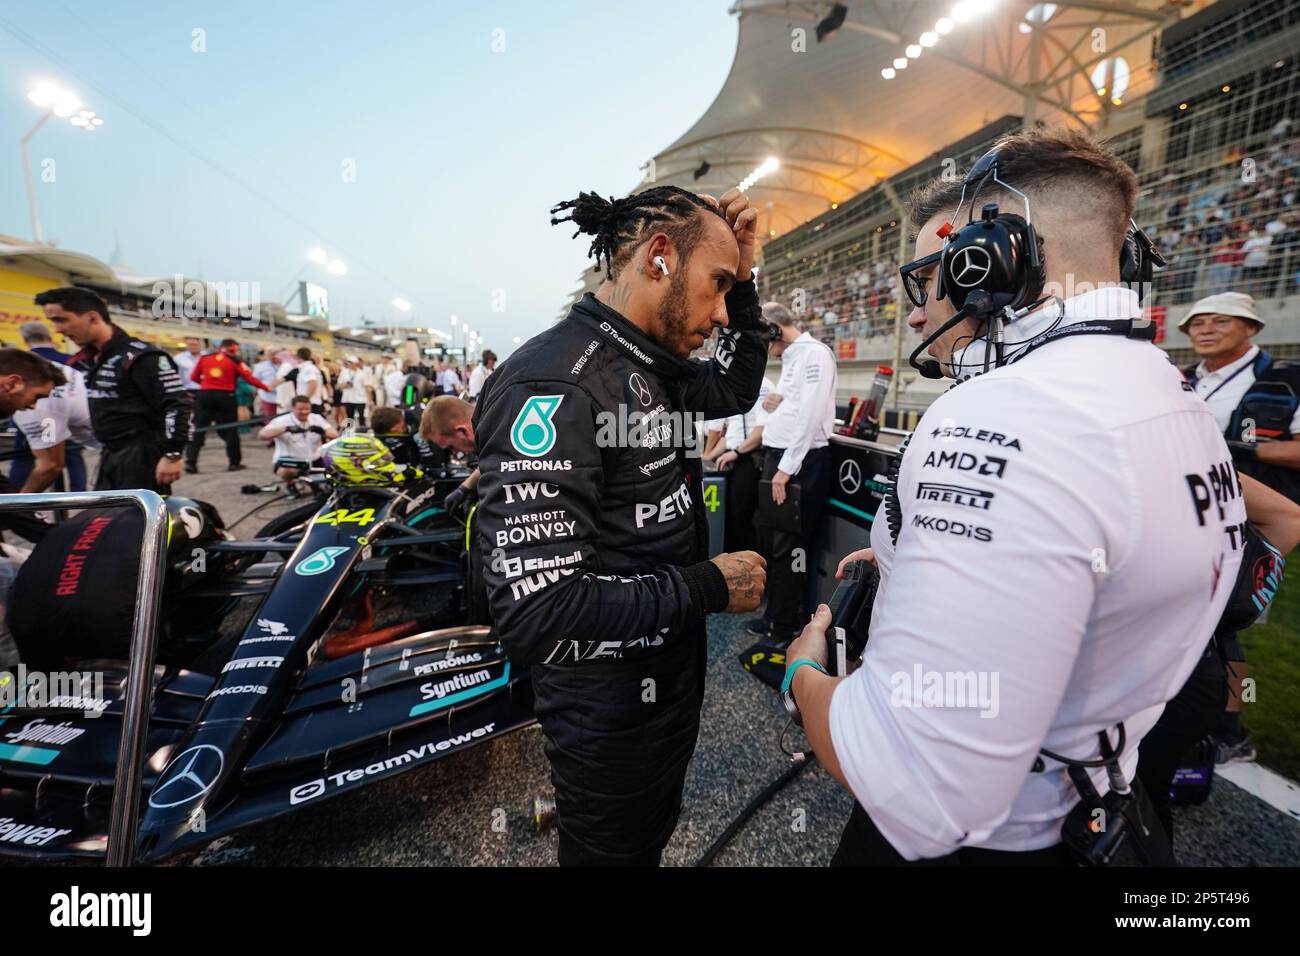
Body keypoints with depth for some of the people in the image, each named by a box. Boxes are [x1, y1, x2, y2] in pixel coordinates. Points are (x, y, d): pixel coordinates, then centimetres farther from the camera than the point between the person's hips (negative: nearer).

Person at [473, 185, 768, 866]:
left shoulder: (647, 369, 1)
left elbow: (736, 388, 18)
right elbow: (535, 612, -33)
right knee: (615, 850, 21)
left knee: (653, 839, 31)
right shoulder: (554, 383, -28)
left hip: (669, 680, 8)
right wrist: (710, 586, -23)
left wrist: (744, 278, 4)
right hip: (611, 716, -8)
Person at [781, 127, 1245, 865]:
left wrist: (805, 674, -17)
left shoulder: (1004, 418, -32)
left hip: (967, 838, -7)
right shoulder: (1186, 407, 0)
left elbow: (918, 797, -36)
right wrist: (919, 561, 13)